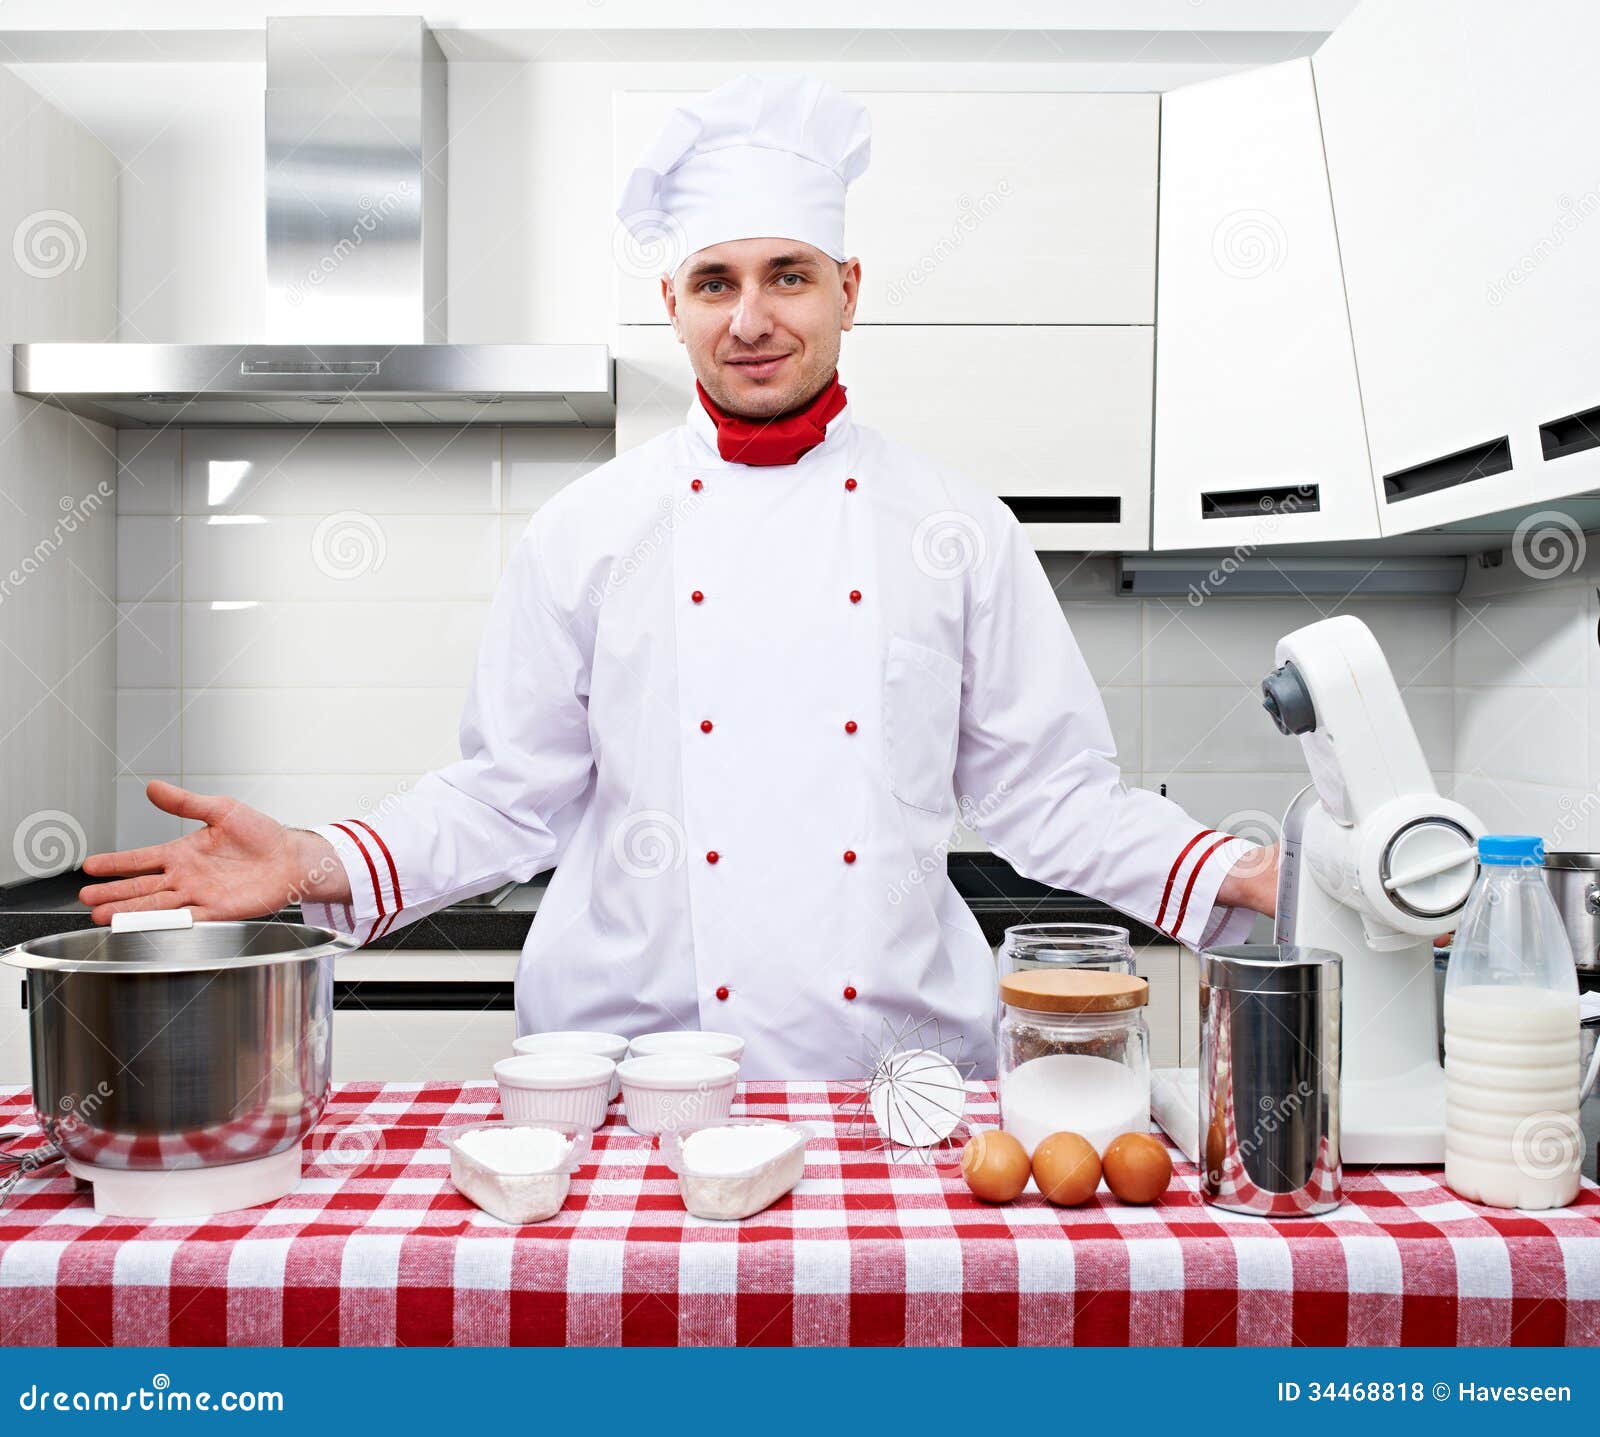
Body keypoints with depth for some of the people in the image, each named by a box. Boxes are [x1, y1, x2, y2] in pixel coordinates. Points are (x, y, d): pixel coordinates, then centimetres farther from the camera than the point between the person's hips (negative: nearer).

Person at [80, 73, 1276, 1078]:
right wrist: (314, 867, -6)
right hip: (635, 1054, 0)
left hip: (895, 1061, 1)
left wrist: (1243, 874, -4)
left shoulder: (960, 530, 4)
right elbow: (510, 795, 6)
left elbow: (1046, 791, 7)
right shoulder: (589, 530, 3)